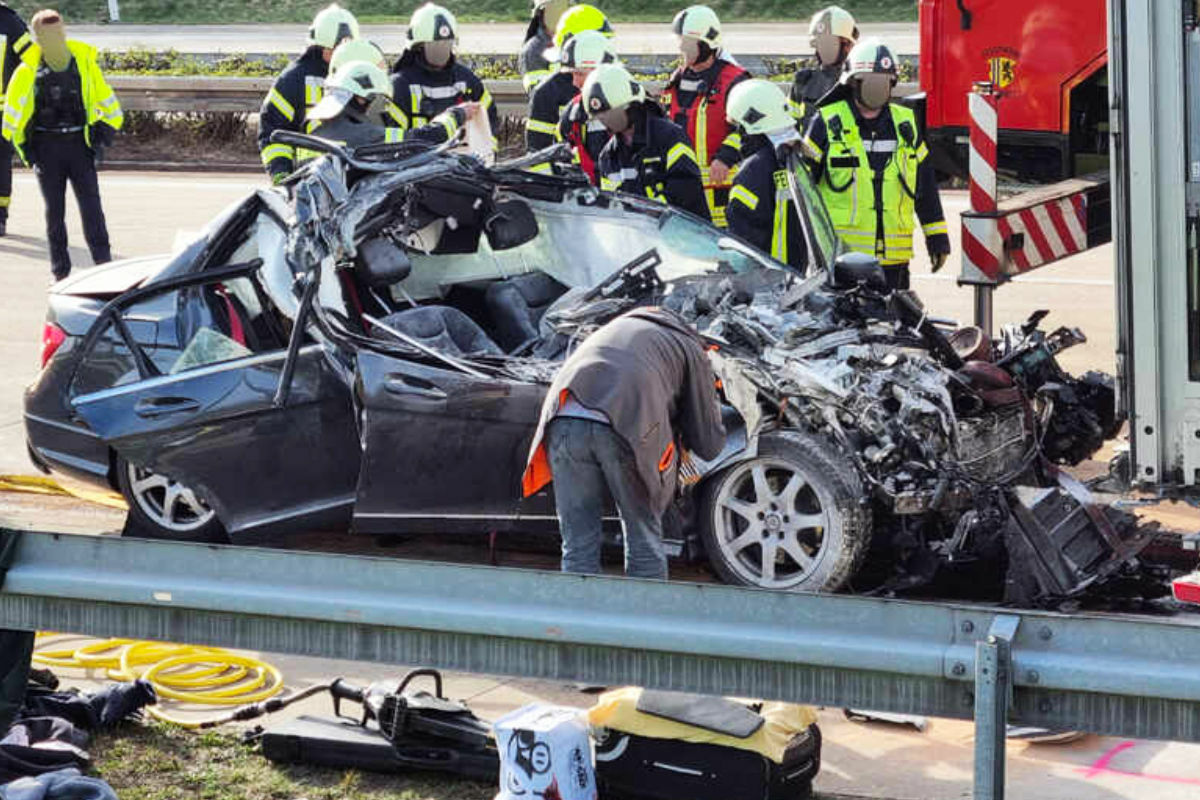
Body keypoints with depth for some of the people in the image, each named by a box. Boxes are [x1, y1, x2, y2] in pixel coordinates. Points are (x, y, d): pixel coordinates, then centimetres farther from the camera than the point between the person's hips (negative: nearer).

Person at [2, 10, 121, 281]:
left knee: (91, 206, -6)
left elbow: (109, 106, 9)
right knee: (54, 210, 4)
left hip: (79, 145, 0)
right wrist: (24, 147, 2)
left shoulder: (85, 64, -2)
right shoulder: (28, 72, -4)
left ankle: (104, 265, -5)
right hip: (46, 148, 0)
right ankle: (60, 271, 12)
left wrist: (103, 135, 1)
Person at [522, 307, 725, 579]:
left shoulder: (620, 325, 40)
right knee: (644, 540, 12)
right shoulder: (691, 350, 25)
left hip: (565, 420, 4)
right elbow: (709, 445, 22)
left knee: (577, 546, 11)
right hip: (627, 430, -4)